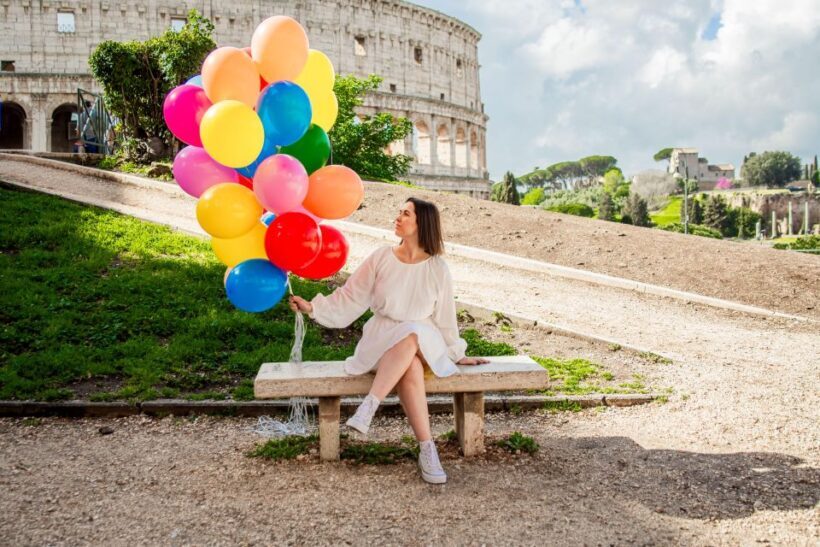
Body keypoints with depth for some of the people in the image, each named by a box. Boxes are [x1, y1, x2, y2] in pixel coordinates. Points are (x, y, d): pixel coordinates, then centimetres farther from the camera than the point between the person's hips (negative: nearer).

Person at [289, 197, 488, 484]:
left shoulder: (437, 268, 2)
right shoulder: (381, 258, 3)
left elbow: (444, 316, 11)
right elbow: (350, 298, 2)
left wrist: (456, 354, 15)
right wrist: (313, 307, -9)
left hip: (424, 342, 0)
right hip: (383, 341, 0)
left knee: (411, 336, -37)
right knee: (411, 367, -35)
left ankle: (368, 407, -39)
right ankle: (427, 448, -32)